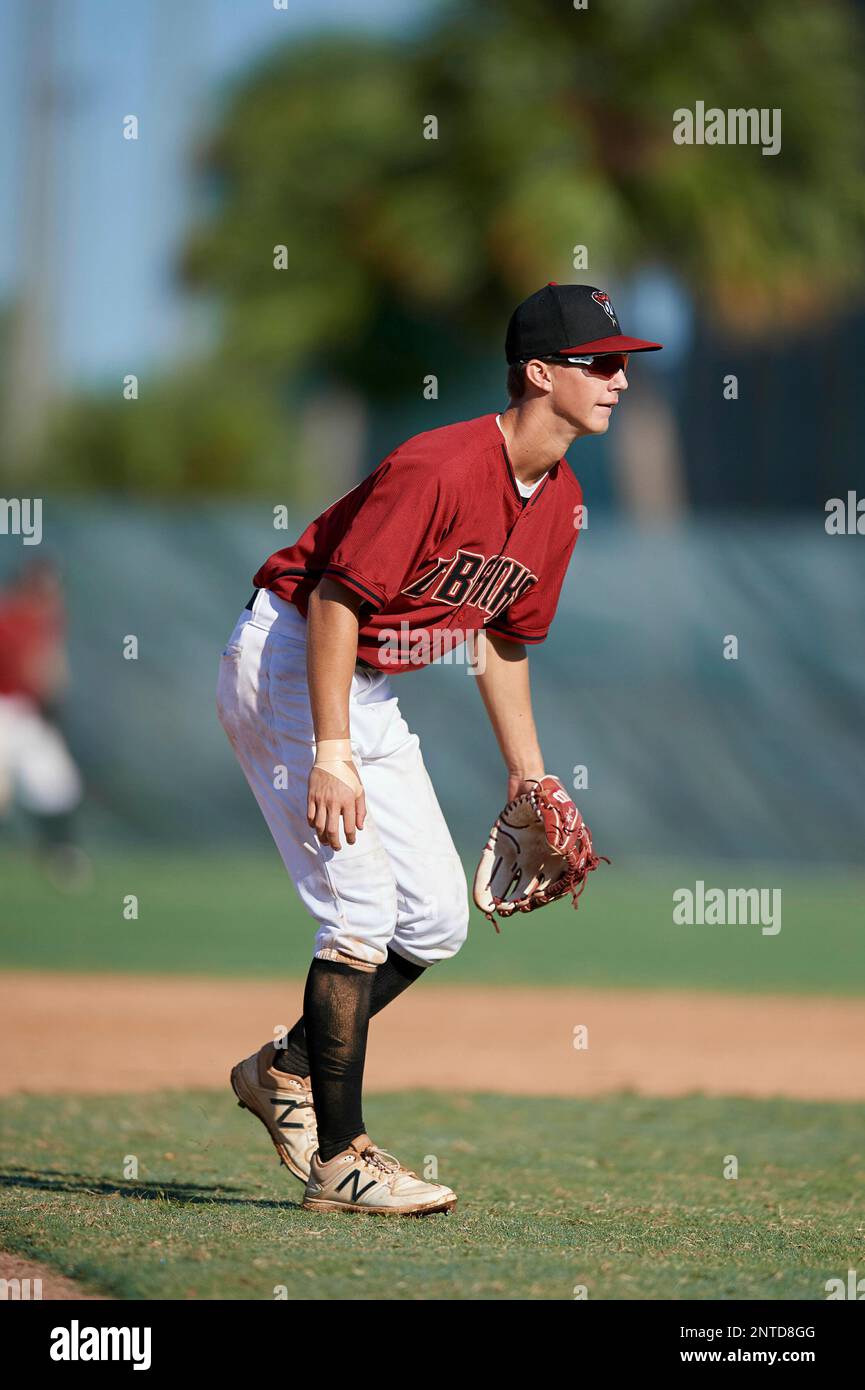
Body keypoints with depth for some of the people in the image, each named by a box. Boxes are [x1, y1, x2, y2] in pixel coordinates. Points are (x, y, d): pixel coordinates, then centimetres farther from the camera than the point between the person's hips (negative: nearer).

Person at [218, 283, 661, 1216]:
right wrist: (332, 753, -30)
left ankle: (290, 1069, 25)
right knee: (362, 913, -13)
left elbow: (503, 637, 15)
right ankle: (339, 1159, -6)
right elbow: (336, 597, -26)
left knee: (437, 920, 8)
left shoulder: (560, 502, 2)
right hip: (286, 660, -9)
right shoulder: (439, 467, -25)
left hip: (370, 691, 9)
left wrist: (529, 775, 15)